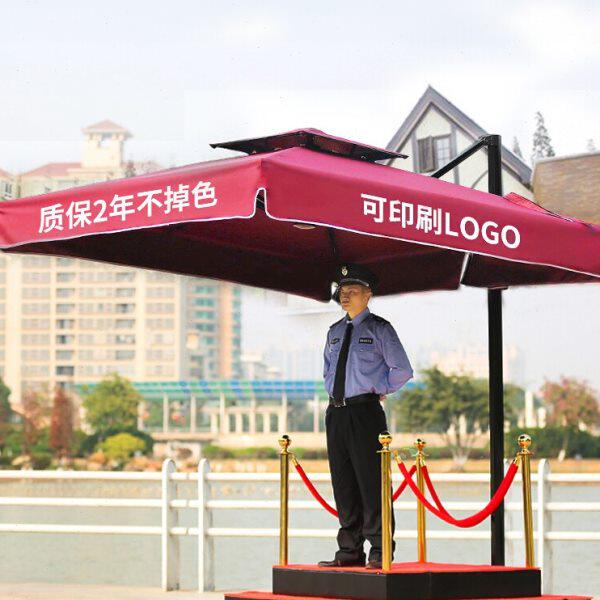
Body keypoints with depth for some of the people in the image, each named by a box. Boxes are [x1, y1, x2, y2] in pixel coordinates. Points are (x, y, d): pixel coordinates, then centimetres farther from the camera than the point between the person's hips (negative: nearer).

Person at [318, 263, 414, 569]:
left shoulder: (379, 328, -1)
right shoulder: (335, 331, 17)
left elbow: (402, 370, -2)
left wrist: (379, 390, -1)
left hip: (365, 411, -6)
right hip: (336, 413, 6)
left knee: (371, 482, -7)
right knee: (343, 484, 8)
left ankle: (379, 552, -3)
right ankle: (349, 551, 14)